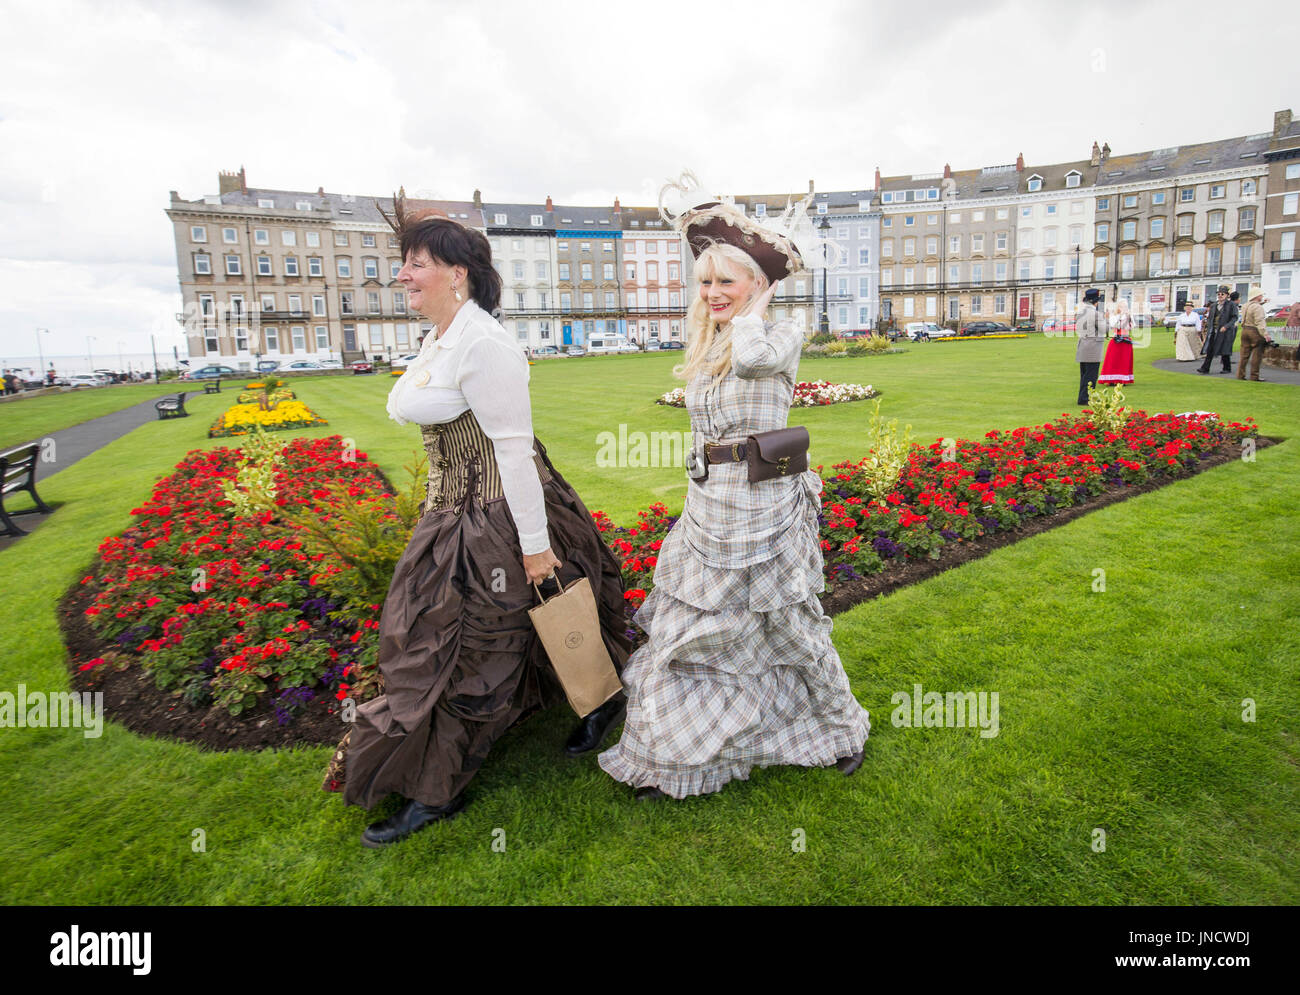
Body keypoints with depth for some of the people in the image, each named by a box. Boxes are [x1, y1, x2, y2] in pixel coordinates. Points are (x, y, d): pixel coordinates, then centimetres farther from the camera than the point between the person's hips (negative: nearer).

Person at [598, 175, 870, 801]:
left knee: (790, 628, 9)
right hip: (707, 509, 7)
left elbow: (751, 355, -34)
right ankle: (671, 759, 30)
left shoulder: (784, 337, -10)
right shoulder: (704, 351, 11)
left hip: (763, 509, -7)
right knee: (684, 632, 12)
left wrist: (757, 304, -16)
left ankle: (842, 726, 38)